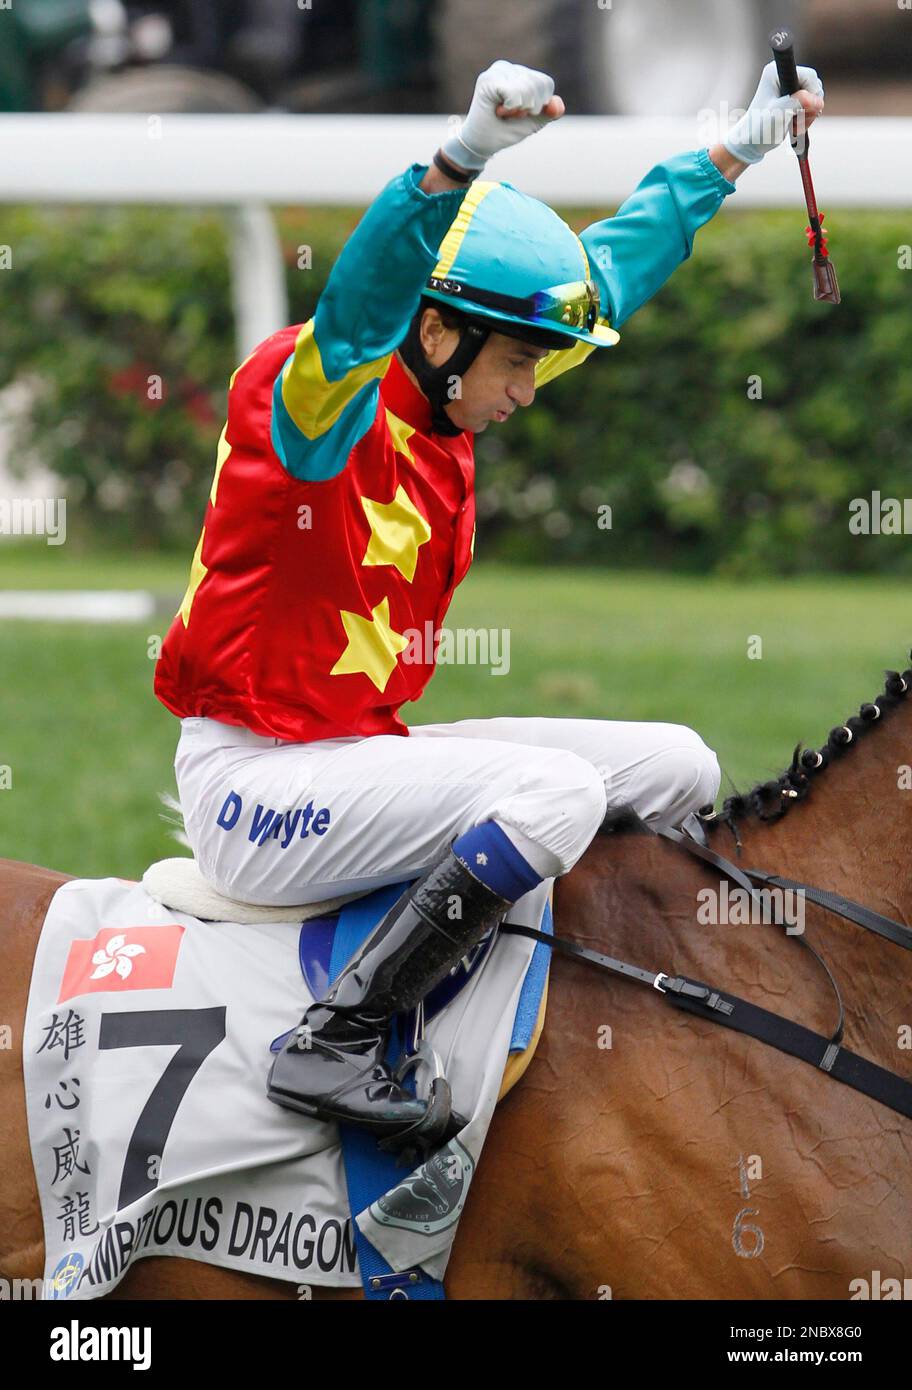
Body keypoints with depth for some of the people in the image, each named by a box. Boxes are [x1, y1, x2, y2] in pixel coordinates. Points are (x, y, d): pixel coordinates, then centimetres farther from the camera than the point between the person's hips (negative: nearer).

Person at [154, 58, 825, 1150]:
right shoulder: (313, 393, -17)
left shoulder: (447, 395, 7)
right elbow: (359, 306, -41)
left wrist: (736, 151, 23)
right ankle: (331, 1047, -26)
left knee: (679, 770, 5)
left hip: (365, 750, 9)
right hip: (256, 782, -9)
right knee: (559, 788, -30)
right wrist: (461, 162, -56)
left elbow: (609, 268, 20)